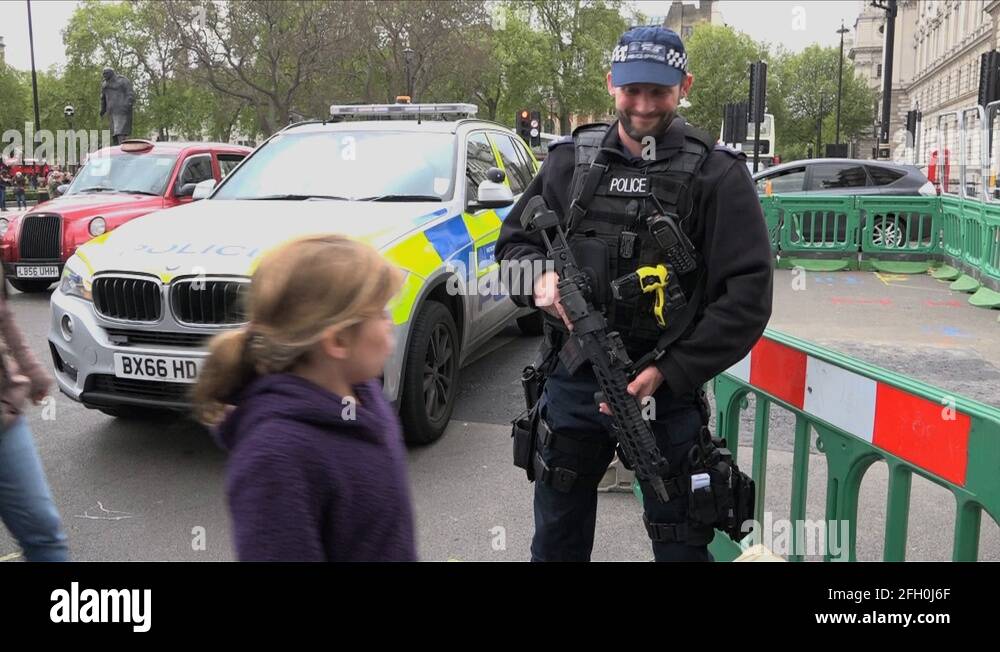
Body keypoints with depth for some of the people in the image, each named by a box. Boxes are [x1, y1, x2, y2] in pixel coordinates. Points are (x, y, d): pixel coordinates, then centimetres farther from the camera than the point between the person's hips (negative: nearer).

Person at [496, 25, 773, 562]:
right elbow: (513, 240, 11)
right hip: (570, 383, 3)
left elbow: (747, 294, -10)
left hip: (667, 386, -3)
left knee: (681, 545, 13)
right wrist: (538, 278, -13)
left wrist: (667, 372, -17)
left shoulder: (716, 174, -6)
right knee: (556, 540, 19)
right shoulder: (570, 160, 4)